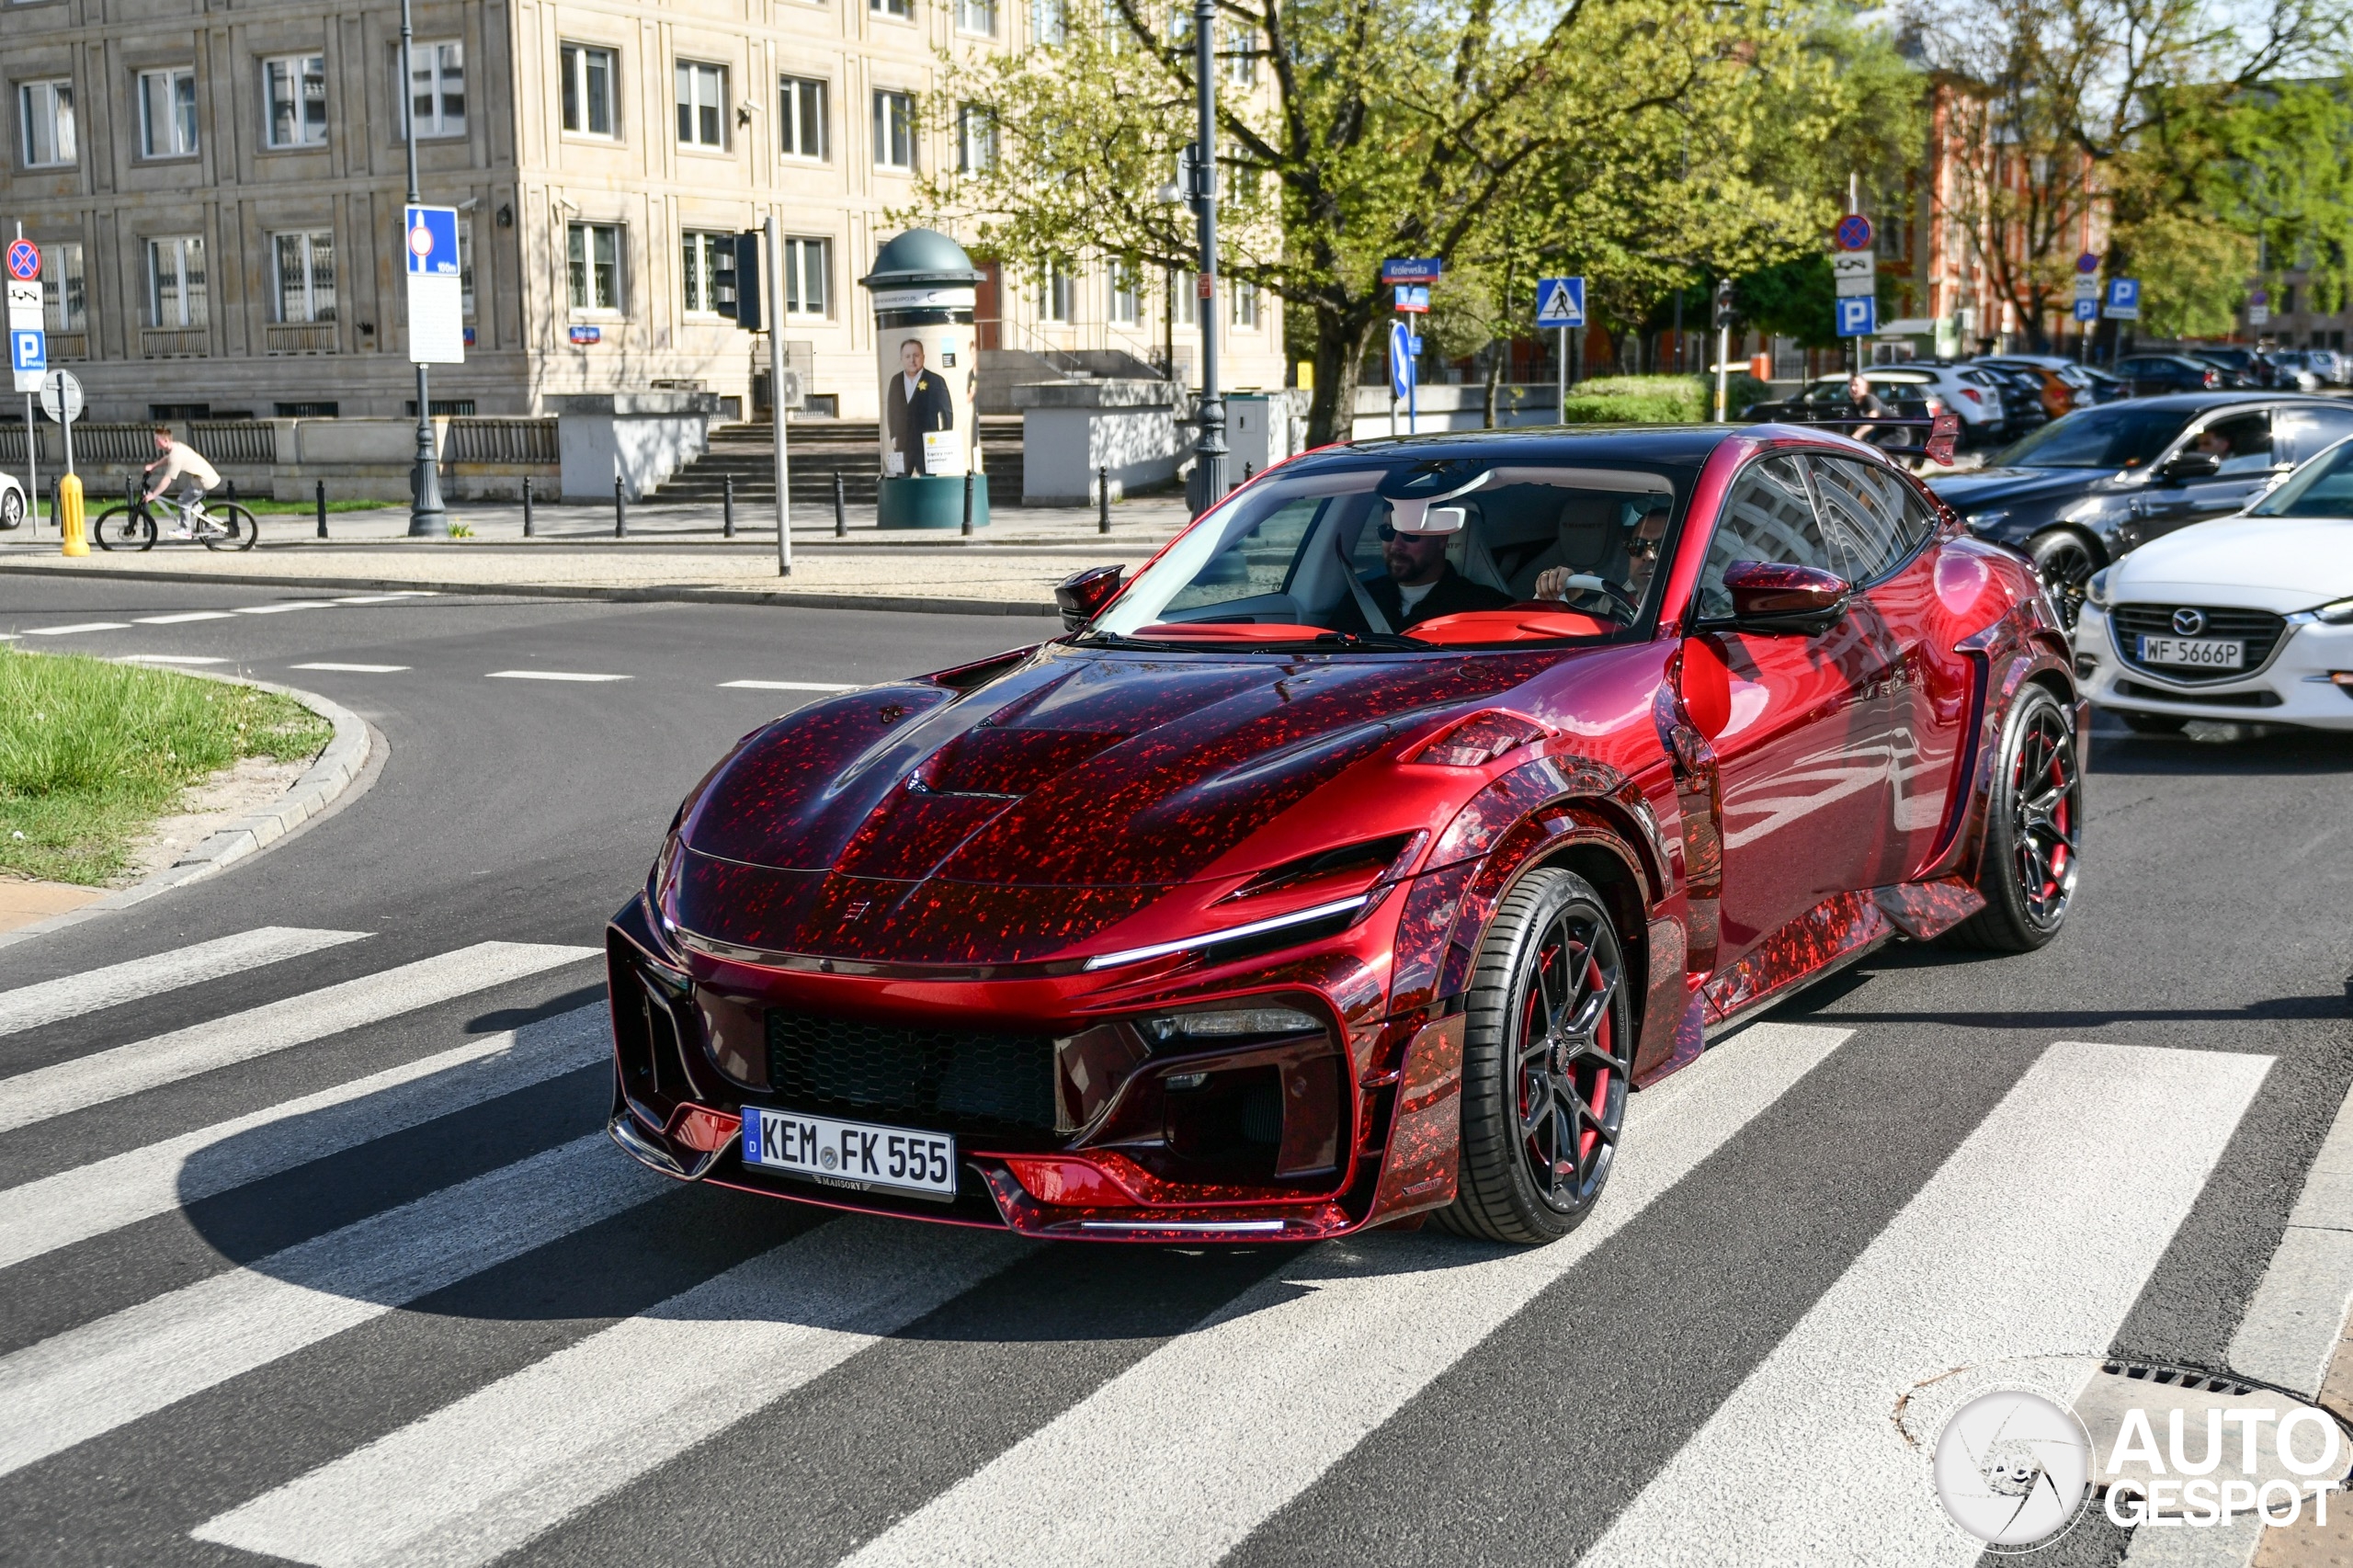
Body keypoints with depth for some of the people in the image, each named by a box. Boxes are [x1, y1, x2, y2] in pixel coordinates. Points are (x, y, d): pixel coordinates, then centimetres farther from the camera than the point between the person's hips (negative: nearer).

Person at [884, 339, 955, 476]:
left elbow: (947, 412, -2)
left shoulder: (935, 381, -5)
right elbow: (891, 410, 16)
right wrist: (893, 436, 9)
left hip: (928, 445, -4)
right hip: (902, 446, 4)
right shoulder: (896, 381, 8)